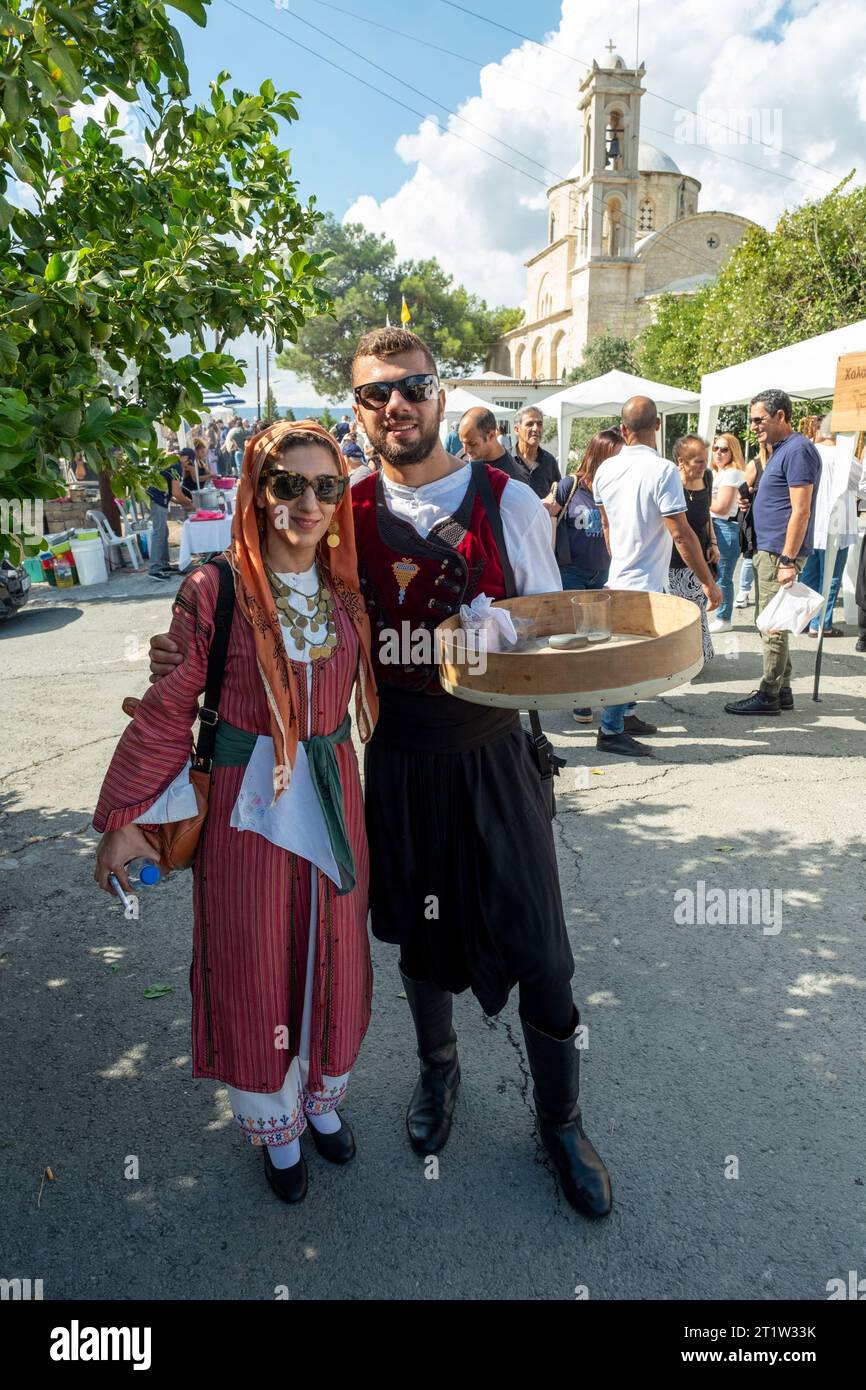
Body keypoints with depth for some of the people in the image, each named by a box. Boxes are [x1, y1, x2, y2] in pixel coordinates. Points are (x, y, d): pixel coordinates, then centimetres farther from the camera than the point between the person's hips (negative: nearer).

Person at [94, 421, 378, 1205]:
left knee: (331, 960, 16)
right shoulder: (214, 591, -11)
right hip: (246, 803, -3)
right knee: (255, 970, 11)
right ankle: (275, 1126, 37)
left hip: (332, 801, 4)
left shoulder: (348, 593, 0)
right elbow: (168, 711, -7)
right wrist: (124, 817, -5)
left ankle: (321, 1097, 44)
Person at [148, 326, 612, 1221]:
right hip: (398, 765, 2)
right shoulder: (347, 515, -1)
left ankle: (560, 1120, 34)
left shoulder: (508, 503, -6)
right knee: (419, 935, 20)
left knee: (538, 949, 4)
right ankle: (437, 1069, 51)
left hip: (493, 759, -1)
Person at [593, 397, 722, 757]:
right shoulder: (662, 471, -18)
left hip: (618, 577, 7)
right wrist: (708, 582, -13)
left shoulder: (605, 469, 3)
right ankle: (611, 731, 7)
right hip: (646, 584, -7)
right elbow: (681, 534, -20)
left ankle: (625, 714, 31)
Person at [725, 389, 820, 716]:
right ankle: (782, 691, 22)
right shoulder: (781, 449, 16)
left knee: (772, 627, -4)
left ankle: (769, 695, 4)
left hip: (780, 552, -10)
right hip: (768, 550, 10)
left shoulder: (797, 450, -15)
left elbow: (801, 511, -20)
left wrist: (788, 560, -23)